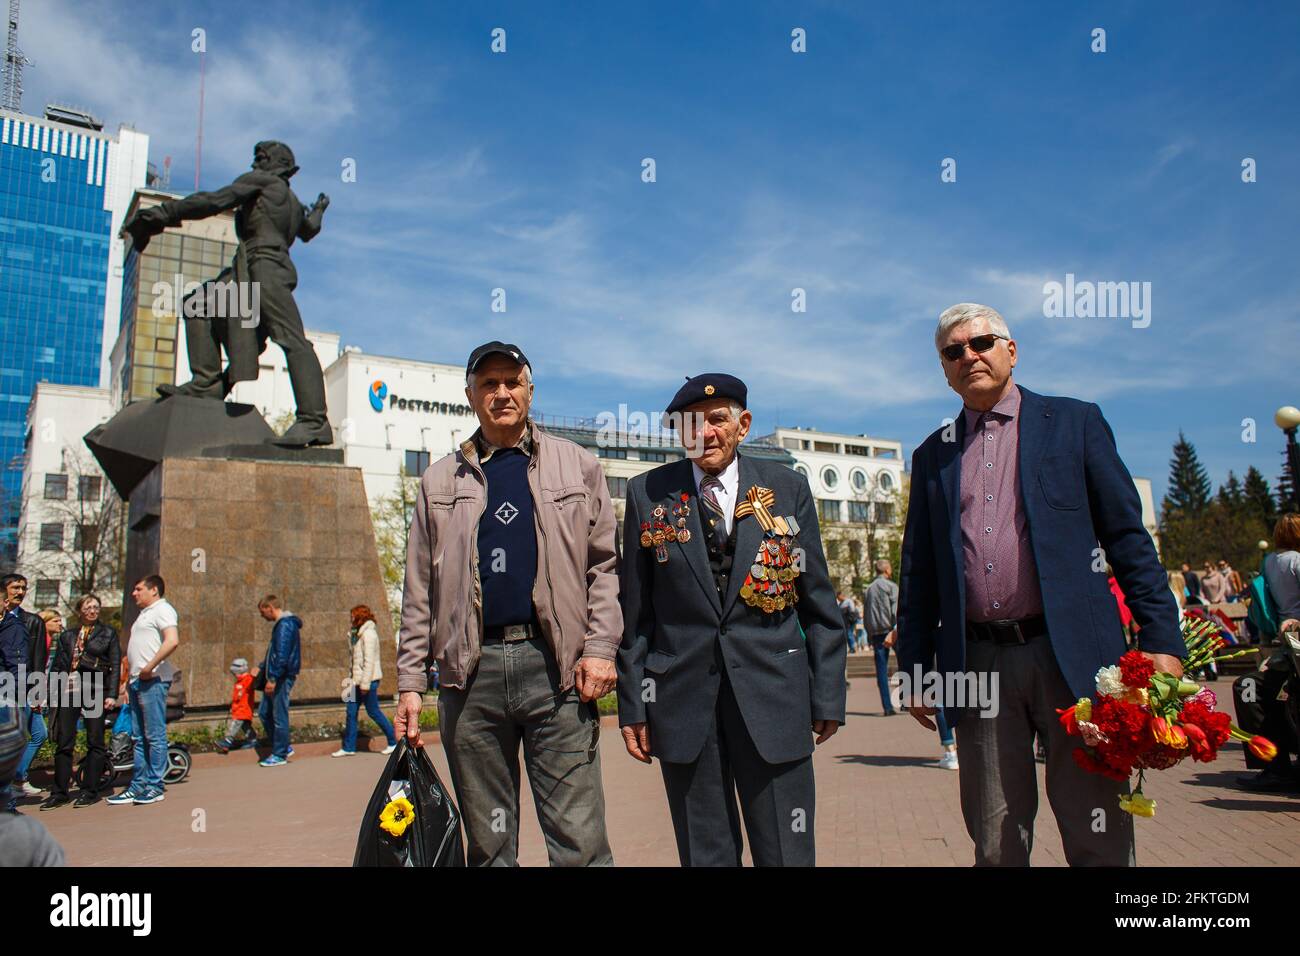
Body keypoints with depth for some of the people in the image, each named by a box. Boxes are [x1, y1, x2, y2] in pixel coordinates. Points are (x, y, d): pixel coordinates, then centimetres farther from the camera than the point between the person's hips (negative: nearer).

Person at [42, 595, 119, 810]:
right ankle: (60, 792, 10)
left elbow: (115, 665, 3)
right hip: (68, 691, 3)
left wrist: (111, 694, -6)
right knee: (64, 742, 3)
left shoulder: (108, 634, 8)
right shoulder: (67, 636, 16)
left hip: (95, 691, -3)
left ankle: (90, 790, 6)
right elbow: (56, 666, 14)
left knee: (95, 742, 0)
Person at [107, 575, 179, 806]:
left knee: (155, 736, -5)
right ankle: (137, 786, 17)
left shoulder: (162, 610, -7)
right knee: (139, 738, 12)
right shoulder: (145, 614, 24)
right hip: (138, 681, 10)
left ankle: (155, 787, -1)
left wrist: (149, 667, -22)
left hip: (152, 681, -10)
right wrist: (130, 683, 19)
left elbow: (172, 641, -23)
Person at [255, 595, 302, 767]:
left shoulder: (285, 625, -17)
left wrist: (273, 678, -25)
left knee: (279, 716, -2)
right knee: (264, 713, 15)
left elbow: (282, 655, -24)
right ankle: (283, 747, 23)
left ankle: (280, 755, 7)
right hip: (276, 677, 10)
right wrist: (261, 668, 22)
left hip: (283, 678, -10)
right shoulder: (280, 624, 17)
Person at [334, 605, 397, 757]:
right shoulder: (359, 633, 16)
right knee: (351, 712, 6)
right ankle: (348, 747, 11)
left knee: (373, 711, -1)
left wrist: (365, 683, -21)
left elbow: (369, 660, -19)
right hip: (359, 680, 9)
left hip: (369, 679, -9)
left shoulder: (369, 634, -14)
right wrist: (352, 677, 12)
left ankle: (393, 742, 11)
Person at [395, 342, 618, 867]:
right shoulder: (441, 480, 14)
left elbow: (603, 566, 6)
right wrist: (410, 680, 7)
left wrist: (599, 648, -5)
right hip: (470, 671, 2)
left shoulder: (577, 466, 9)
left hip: (556, 666, -2)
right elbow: (420, 591, 13)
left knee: (579, 841, -1)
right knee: (487, 843, 12)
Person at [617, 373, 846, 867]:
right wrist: (632, 703, 2)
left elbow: (818, 602, 5)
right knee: (704, 854, 12)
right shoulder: (648, 493, 2)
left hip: (773, 694, 0)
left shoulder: (788, 488, 3)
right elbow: (635, 609, 4)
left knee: (787, 851, 7)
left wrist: (827, 694, 3)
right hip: (682, 699, 0)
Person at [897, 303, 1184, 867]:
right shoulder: (932, 455, 13)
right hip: (978, 666, 2)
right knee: (995, 845, 9)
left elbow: (1127, 537, 3)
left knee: (1099, 840, 3)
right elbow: (918, 571, 13)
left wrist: (1161, 638, -5)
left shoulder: (1074, 423, 7)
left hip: (1071, 655, -2)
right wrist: (915, 669, 10)